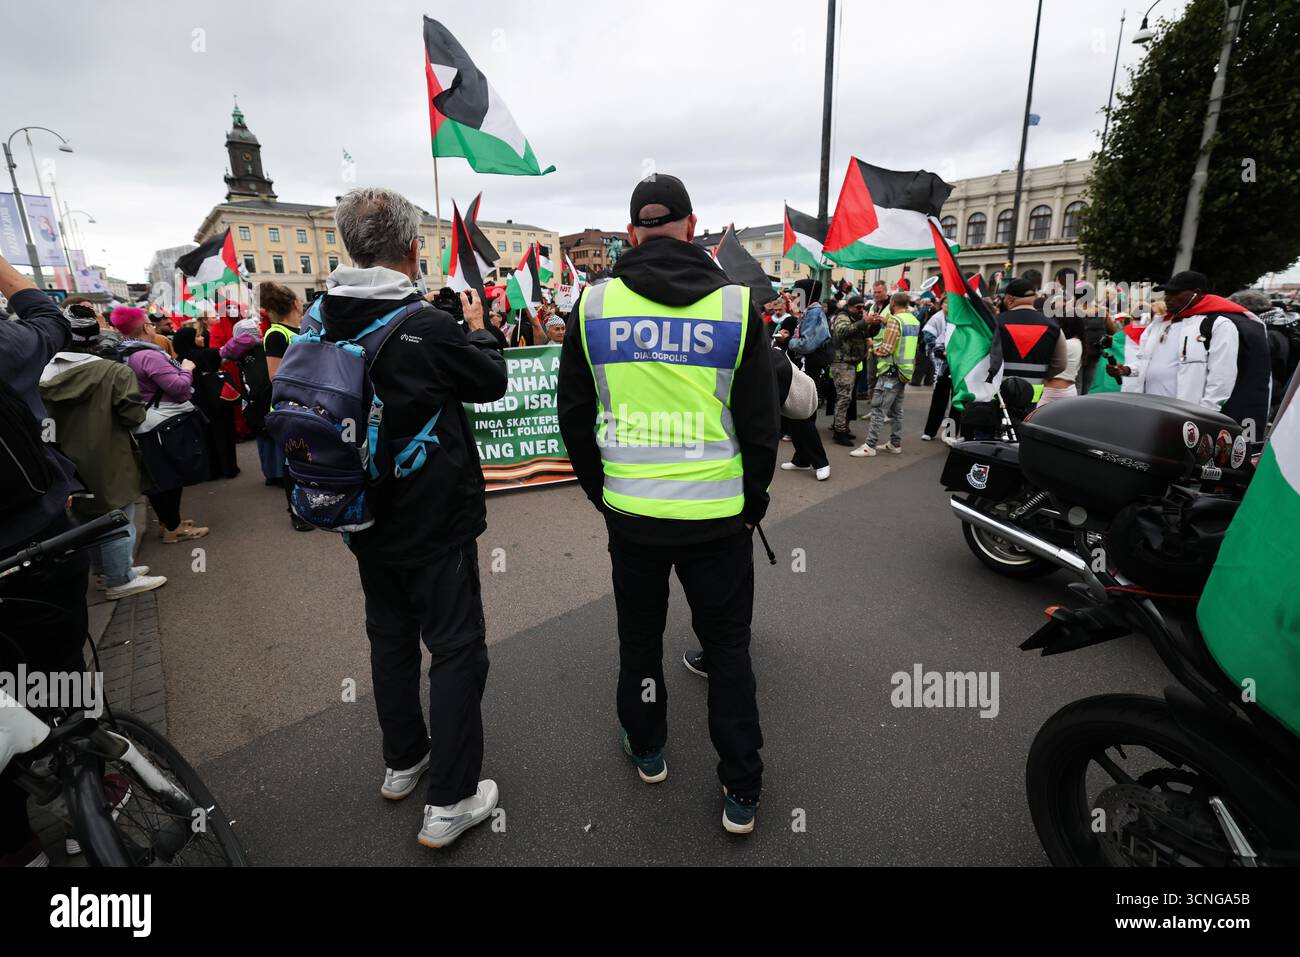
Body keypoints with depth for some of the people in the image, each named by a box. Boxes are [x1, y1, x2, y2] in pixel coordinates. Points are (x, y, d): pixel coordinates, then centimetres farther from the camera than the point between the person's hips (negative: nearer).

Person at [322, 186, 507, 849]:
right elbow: (493, 381, -7)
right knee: (457, 649, 6)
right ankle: (449, 802, 15)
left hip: (367, 520, 7)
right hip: (434, 522, -7)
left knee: (390, 638, 21)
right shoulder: (426, 327, -22)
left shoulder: (322, 320, -2)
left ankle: (403, 761, 39)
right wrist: (479, 327, 11)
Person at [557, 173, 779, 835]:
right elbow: (761, 424, -3)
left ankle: (646, 749, 43)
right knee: (727, 648, 15)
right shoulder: (736, 305, -6)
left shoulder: (593, 304, -2)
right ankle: (741, 791, 28)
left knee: (639, 635, 22)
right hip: (718, 517, -1)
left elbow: (575, 416, 4)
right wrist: (752, 502, 11)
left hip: (630, 513, 1)